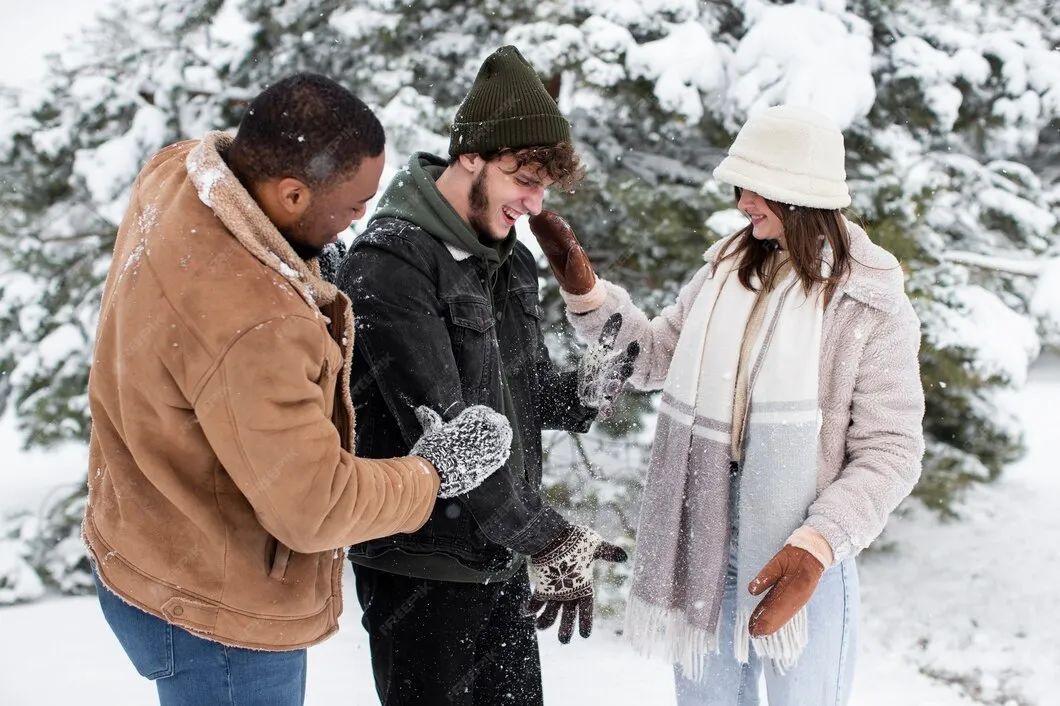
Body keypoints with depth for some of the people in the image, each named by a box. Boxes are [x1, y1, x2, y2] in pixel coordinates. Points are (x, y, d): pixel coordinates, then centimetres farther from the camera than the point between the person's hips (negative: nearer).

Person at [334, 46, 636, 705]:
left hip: (503, 562, 8)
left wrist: (587, 389, -10)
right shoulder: (390, 265, -19)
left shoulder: (513, 260, 8)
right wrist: (549, 540, -23)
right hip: (420, 571, -7)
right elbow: (444, 433, -23)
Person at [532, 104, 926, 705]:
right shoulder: (728, 267, 3)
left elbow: (890, 451, -11)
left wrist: (817, 545, -23)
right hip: (703, 542, 5)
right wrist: (586, 293, -1)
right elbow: (656, 357, 13)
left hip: (799, 554, -4)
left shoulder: (873, 306, -11)